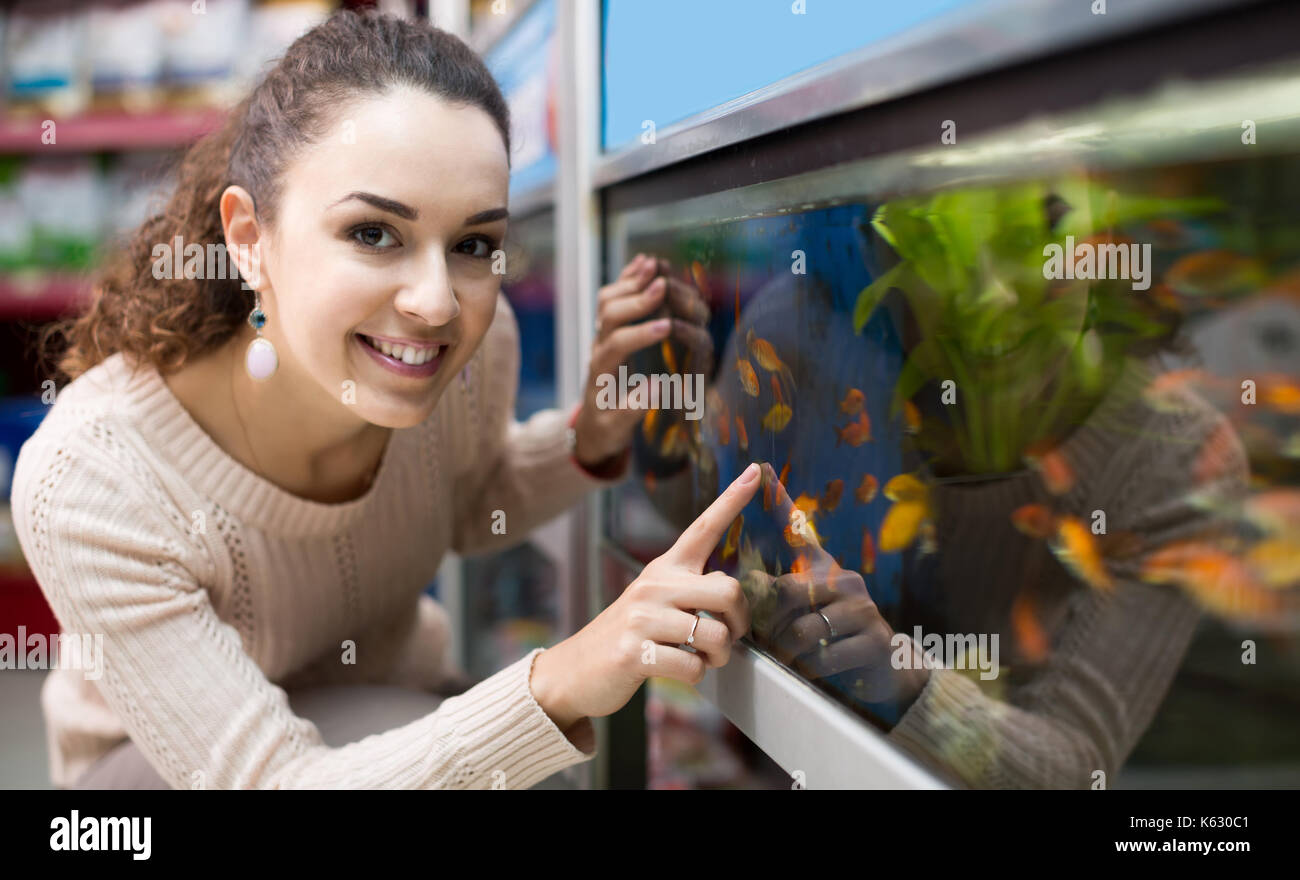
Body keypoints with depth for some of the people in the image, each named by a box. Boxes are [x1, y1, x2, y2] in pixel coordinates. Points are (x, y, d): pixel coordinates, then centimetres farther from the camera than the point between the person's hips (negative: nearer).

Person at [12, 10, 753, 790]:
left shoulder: (475, 342, -21)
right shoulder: (87, 480, -35)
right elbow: (270, 776, -35)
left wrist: (592, 437, -18)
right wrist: (556, 685, -49)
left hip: (388, 701, 5)